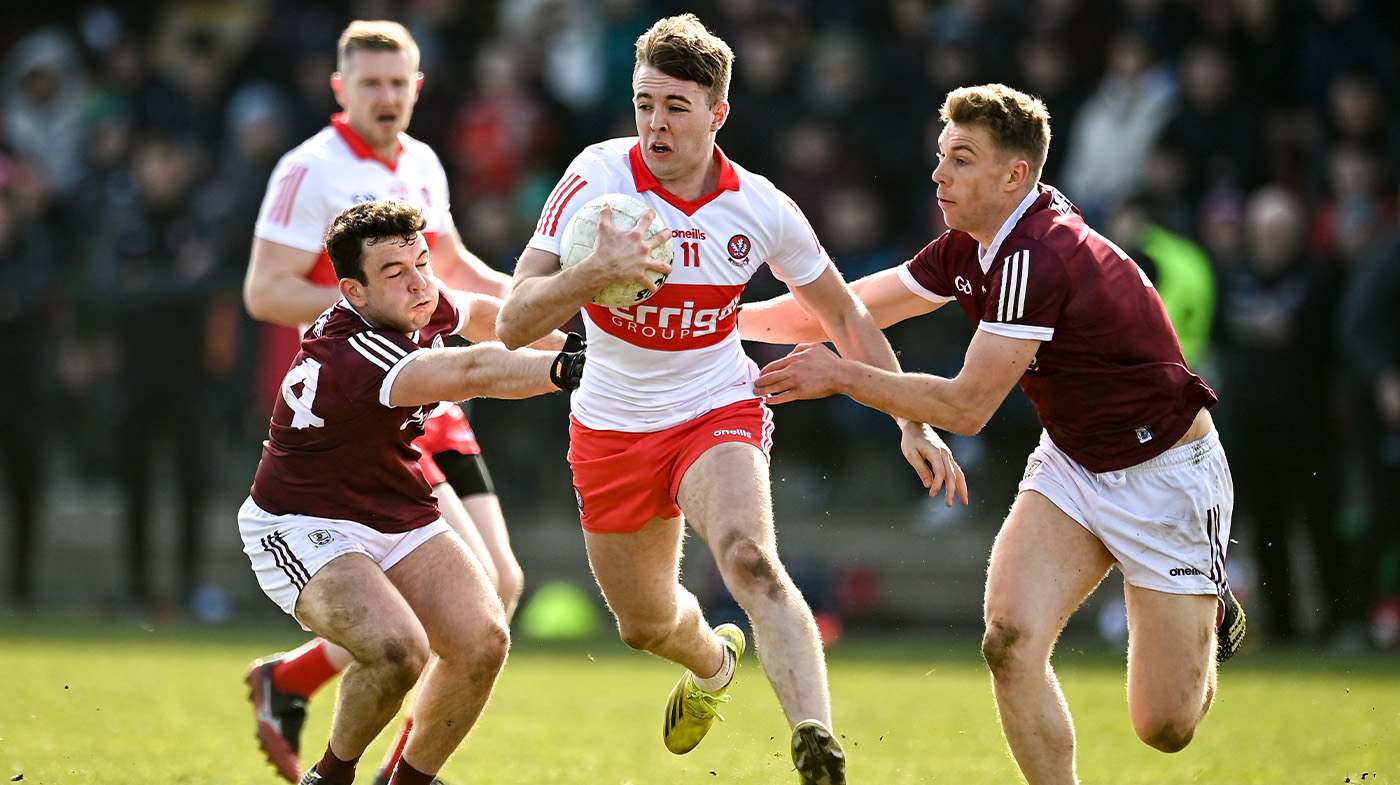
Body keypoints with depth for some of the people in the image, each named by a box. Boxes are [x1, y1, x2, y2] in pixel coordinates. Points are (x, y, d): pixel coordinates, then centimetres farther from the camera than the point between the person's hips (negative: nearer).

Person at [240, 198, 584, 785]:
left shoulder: (417, 307, -5)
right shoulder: (349, 355, -33)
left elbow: (475, 314, 21)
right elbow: (471, 372, -49)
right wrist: (568, 368, -60)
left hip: (401, 515, 8)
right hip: (305, 530, -8)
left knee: (482, 641, -10)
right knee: (398, 649, -30)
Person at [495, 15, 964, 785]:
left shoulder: (761, 210, -12)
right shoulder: (597, 178, -18)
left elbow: (845, 317, 5)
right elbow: (514, 322, -23)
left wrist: (913, 422, 3)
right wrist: (593, 273, -42)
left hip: (717, 413, -2)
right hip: (612, 427, 2)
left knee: (748, 559, -32)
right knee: (646, 623, 17)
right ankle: (713, 662, 55)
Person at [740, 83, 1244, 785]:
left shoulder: (1036, 258, -29)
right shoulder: (970, 246, -1)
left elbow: (967, 407, -25)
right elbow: (853, 309, 12)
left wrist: (841, 376, -18)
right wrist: (730, 318, 9)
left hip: (1164, 475, -7)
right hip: (1070, 464, 8)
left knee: (1164, 727, -4)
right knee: (1010, 642, -17)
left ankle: (1202, 616, 28)